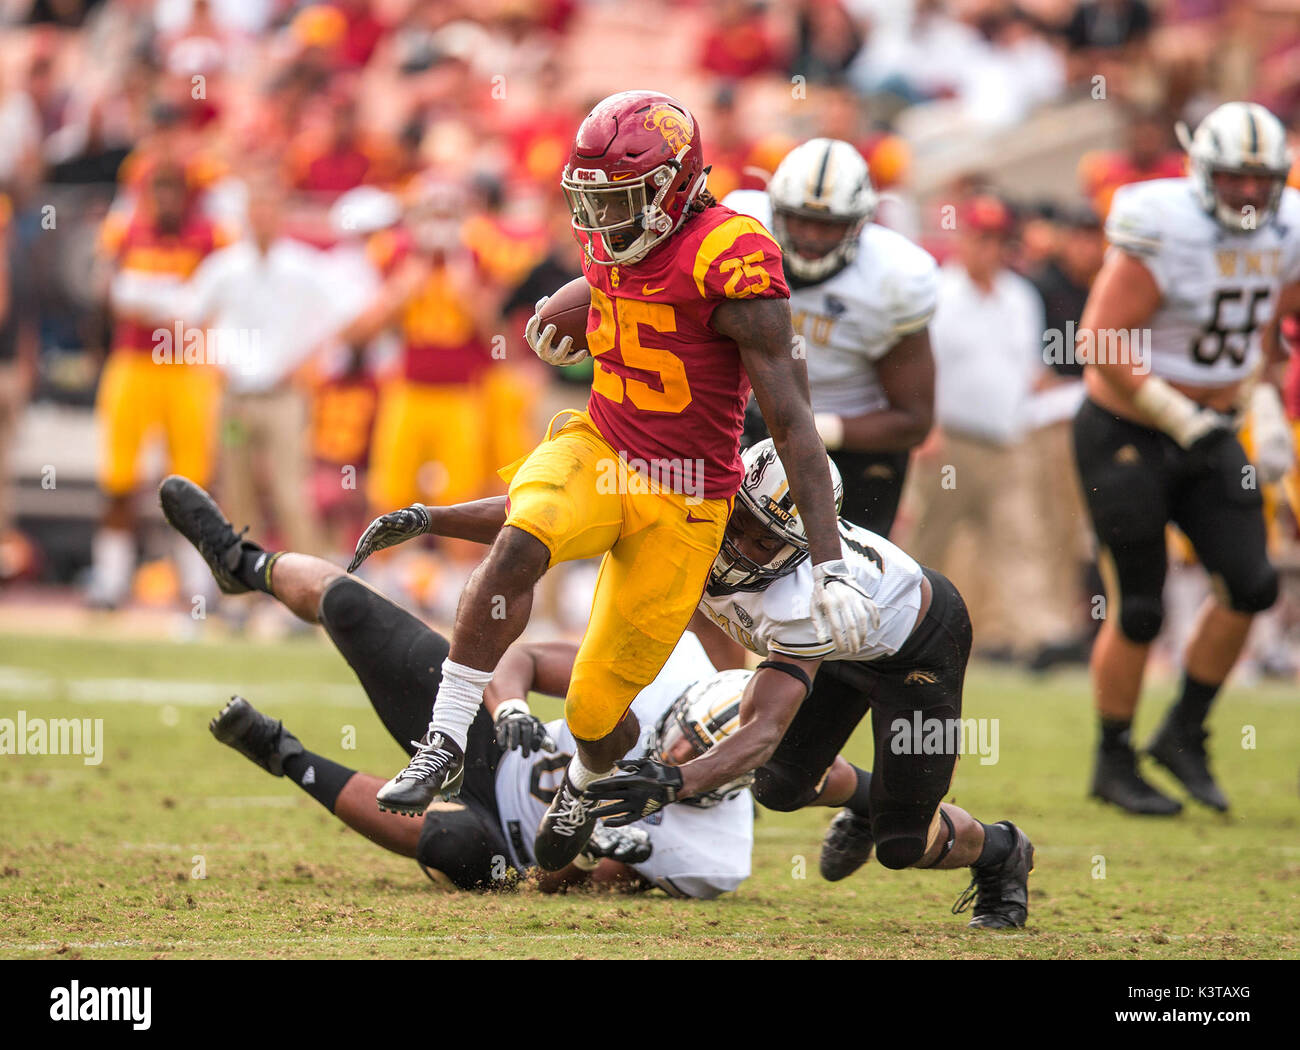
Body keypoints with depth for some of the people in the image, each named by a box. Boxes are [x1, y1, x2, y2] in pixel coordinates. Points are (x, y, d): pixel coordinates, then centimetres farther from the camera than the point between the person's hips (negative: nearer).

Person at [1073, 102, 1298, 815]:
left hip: (1209, 435, 6)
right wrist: (1179, 418, -20)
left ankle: (1184, 736, 11)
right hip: (1127, 435, -6)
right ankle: (1114, 762, 16)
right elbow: (1101, 343, -22)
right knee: (1136, 612, -2)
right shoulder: (1163, 235, -22)